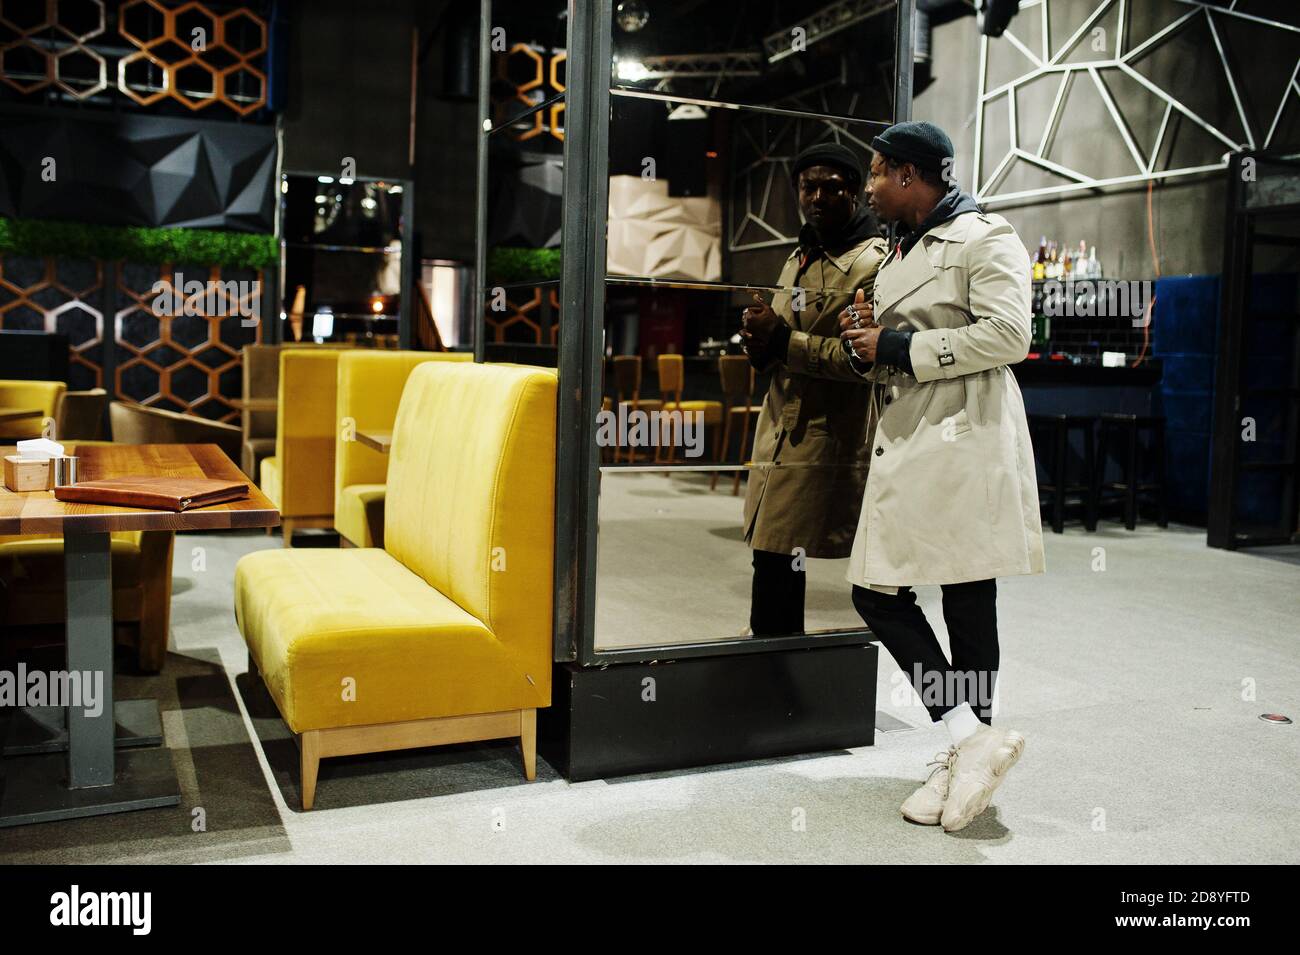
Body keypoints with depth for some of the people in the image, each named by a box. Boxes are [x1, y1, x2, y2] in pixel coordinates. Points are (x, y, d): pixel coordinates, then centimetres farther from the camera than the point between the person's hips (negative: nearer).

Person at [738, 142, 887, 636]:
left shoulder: (874, 263, -7)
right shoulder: (797, 259, 20)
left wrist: (781, 339, -18)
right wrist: (759, 339, 2)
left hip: (829, 446, -8)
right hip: (779, 438, 8)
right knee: (772, 564, 12)